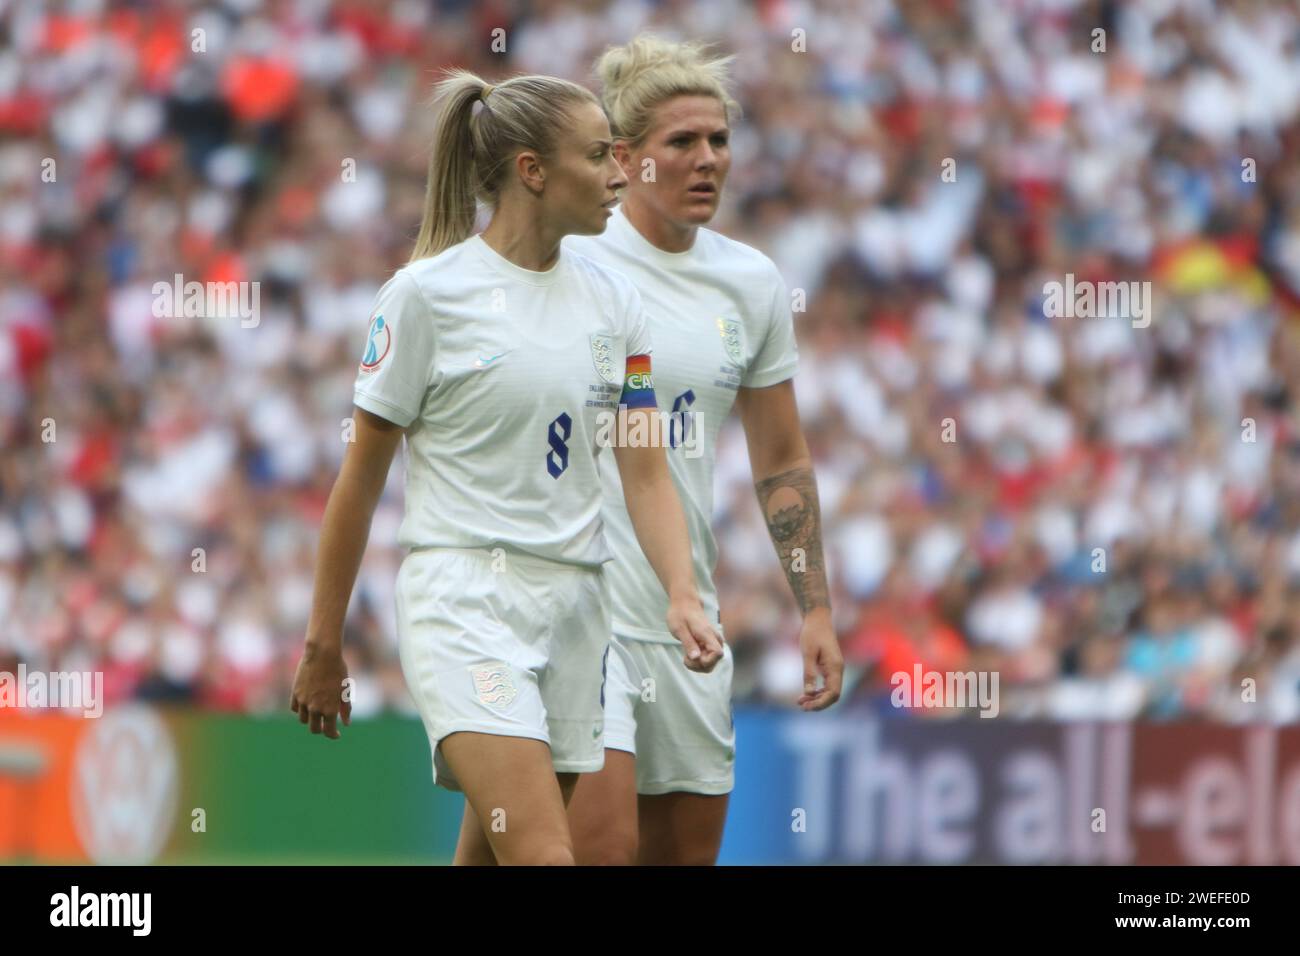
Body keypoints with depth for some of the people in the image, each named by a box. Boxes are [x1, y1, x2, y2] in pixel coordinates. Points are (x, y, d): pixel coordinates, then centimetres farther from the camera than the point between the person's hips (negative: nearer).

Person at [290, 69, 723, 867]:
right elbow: (361, 479, 0)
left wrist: (683, 597, -9)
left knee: (497, 857, 5)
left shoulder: (613, 299, 9)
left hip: (577, 605, 6)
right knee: (544, 858, -21)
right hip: (465, 596, -6)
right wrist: (324, 644, 2)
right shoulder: (427, 293, -5)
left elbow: (646, 470, 8)